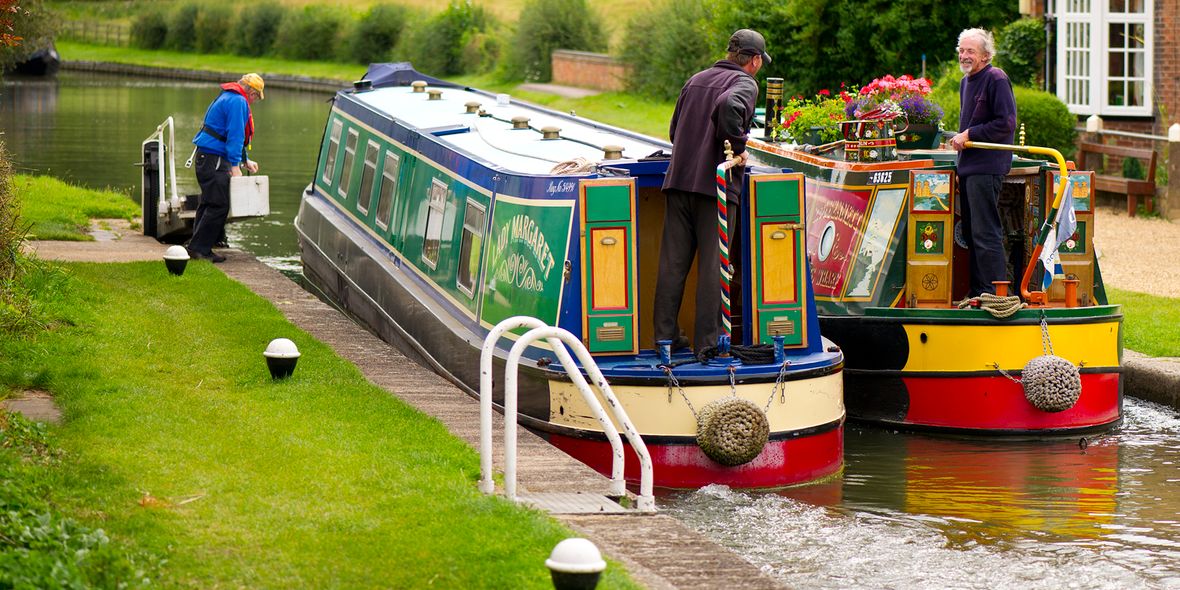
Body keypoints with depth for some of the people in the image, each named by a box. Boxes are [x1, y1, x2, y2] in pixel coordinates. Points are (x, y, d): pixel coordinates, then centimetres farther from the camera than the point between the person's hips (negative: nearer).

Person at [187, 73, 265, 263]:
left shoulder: (227, 98, 22)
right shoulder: (238, 102, -12)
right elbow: (235, 135, -19)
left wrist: (246, 161, 33)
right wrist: (235, 165, -21)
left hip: (205, 155, 11)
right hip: (214, 159, -11)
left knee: (208, 204, 15)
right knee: (218, 205, -11)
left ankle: (199, 247, 17)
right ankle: (199, 248, -12)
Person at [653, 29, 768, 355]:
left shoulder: (695, 81, 19)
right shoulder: (745, 84, -3)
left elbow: (674, 132, 22)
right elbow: (729, 106, -26)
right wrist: (737, 148, -16)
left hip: (679, 181, 6)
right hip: (717, 183, -6)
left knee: (672, 261, 6)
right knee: (712, 264, -2)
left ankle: (665, 335, 7)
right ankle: (708, 340, -2)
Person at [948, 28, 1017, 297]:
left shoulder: (996, 79, -10)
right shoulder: (966, 81, 18)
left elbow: (1005, 123, -16)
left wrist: (969, 135, -14)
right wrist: (960, 138, 13)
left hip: (986, 167, -10)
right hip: (967, 167, 10)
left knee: (986, 233, -11)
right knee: (971, 232, 12)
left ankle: (994, 292, -9)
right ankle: (977, 292, 17)